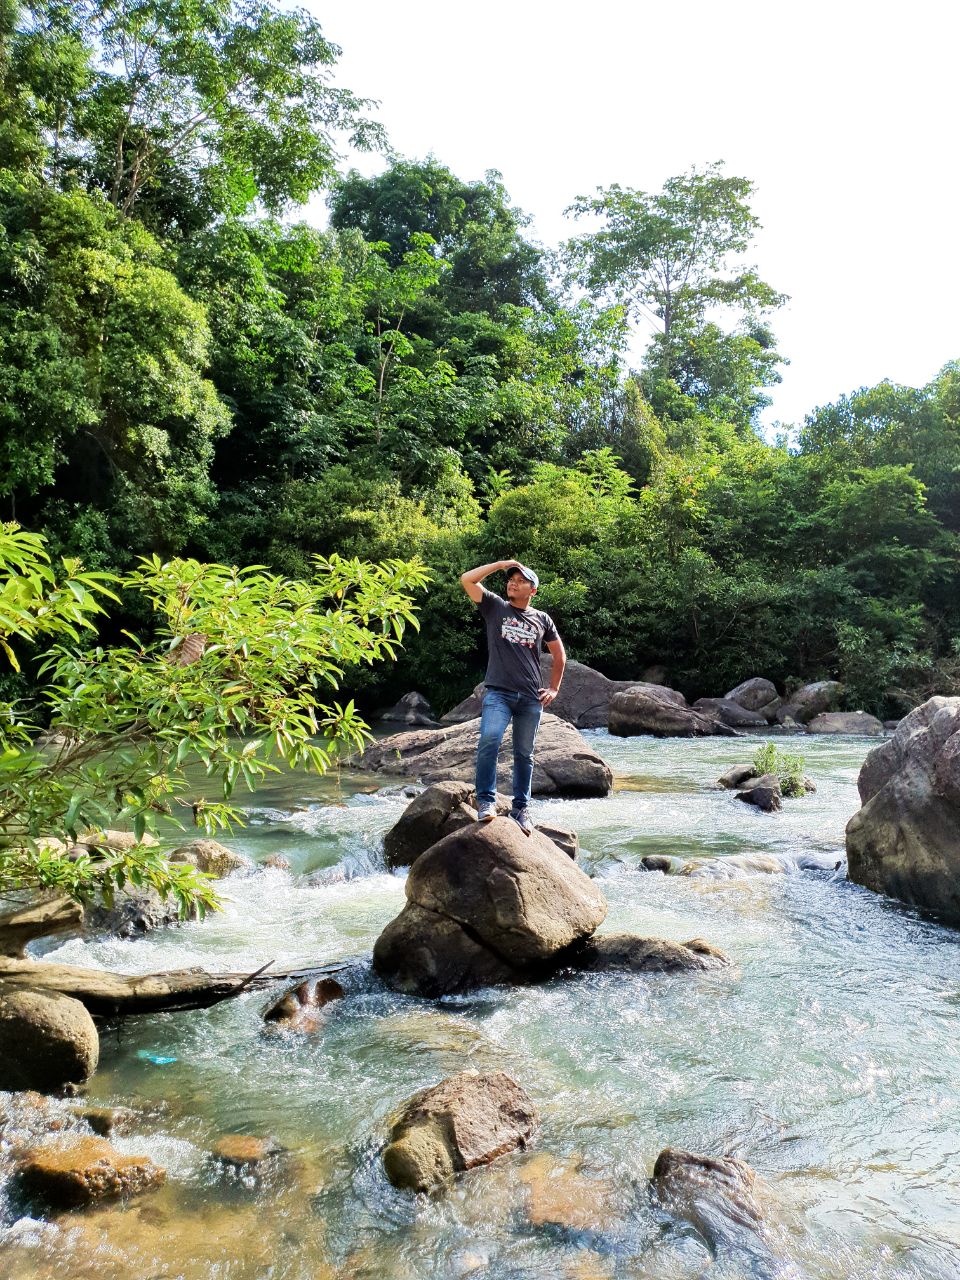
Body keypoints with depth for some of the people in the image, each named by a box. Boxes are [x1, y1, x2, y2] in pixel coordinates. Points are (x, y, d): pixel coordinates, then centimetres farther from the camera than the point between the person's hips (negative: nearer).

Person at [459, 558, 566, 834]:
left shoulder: (542, 619, 13)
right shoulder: (495, 606, 9)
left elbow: (559, 655, 23)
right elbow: (467, 579, -2)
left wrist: (554, 689, 16)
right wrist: (501, 564, 2)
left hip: (531, 698, 2)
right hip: (498, 693, -2)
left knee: (524, 754, 8)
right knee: (489, 740, -24)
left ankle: (521, 808, 17)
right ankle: (486, 800, -16)